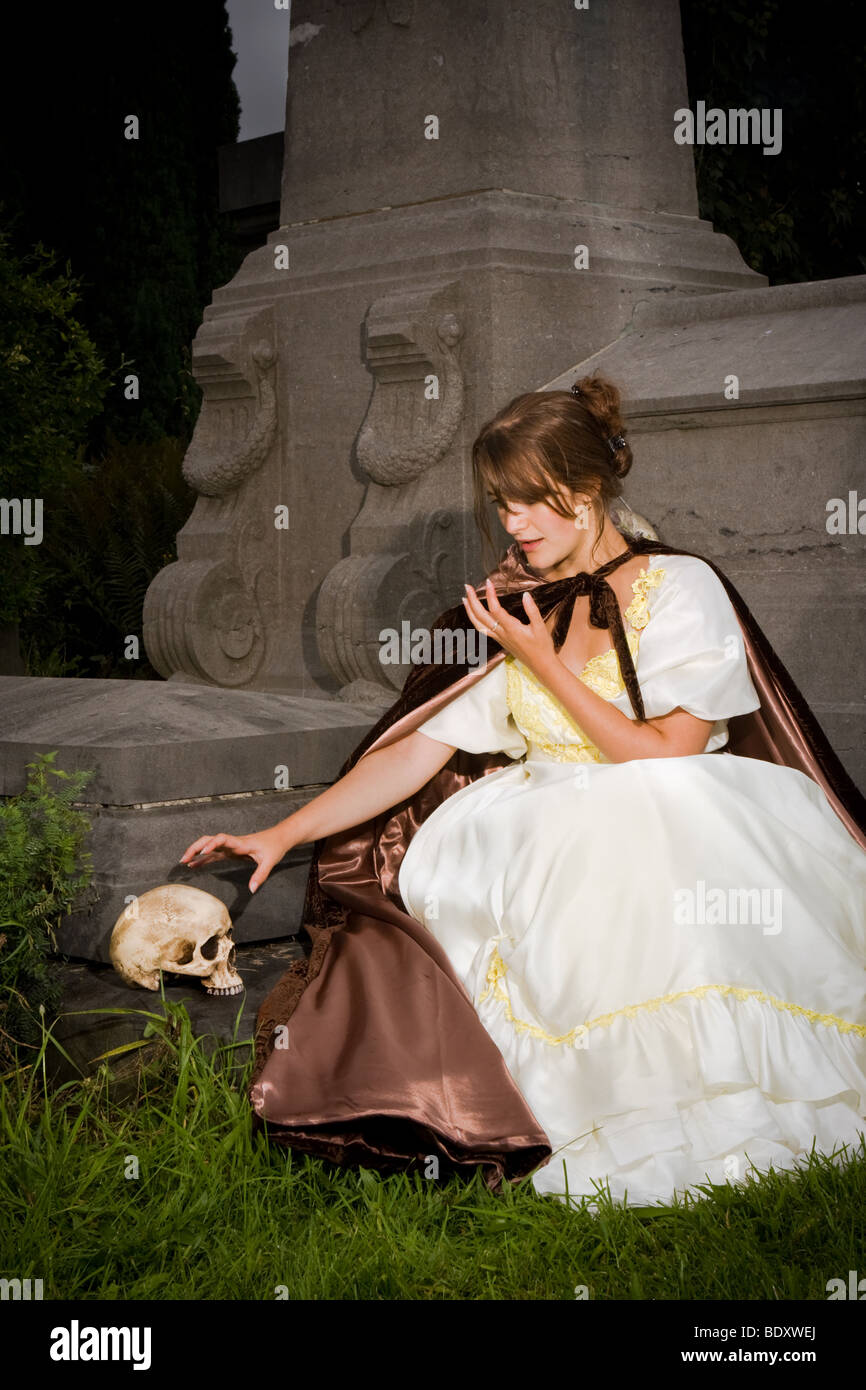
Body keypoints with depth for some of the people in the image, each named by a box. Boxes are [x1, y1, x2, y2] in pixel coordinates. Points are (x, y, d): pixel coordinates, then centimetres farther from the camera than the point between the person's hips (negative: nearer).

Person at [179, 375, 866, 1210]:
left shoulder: (680, 589, 0)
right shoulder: (510, 607, 12)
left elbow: (667, 757, -8)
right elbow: (421, 749, 8)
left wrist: (547, 664, -9)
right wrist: (284, 834, 0)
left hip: (678, 839, -3)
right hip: (552, 842, 3)